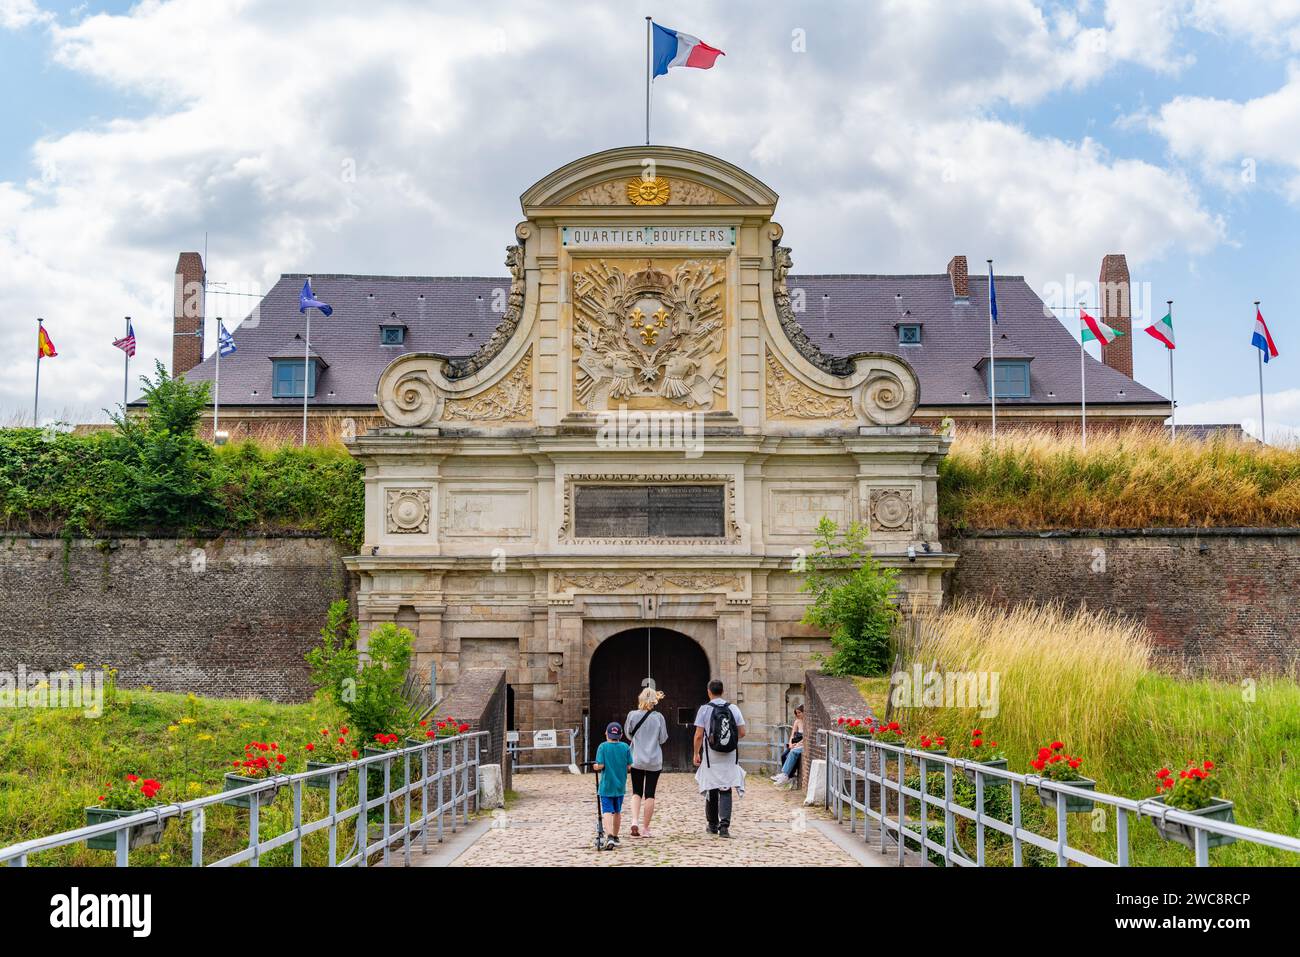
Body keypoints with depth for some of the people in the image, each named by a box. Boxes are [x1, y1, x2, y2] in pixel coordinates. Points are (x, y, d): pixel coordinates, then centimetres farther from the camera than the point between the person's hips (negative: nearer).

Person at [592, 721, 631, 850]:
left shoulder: (603, 747, -9)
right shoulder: (625, 747, -1)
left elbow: (600, 765, -14)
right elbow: (629, 766, -1)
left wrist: (595, 766, 8)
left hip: (606, 785, -3)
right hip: (620, 785, 3)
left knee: (607, 811, -6)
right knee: (617, 811, 18)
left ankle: (609, 836, -26)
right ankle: (615, 837, 30)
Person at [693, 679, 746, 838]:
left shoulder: (704, 709, -6)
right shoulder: (733, 708, 2)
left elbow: (699, 735, -9)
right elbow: (742, 732, 2)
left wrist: (696, 754, 3)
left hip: (711, 757, -1)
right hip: (730, 757, 1)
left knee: (711, 790, 12)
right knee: (726, 791, 1)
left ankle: (713, 825, 24)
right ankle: (724, 825, -13)